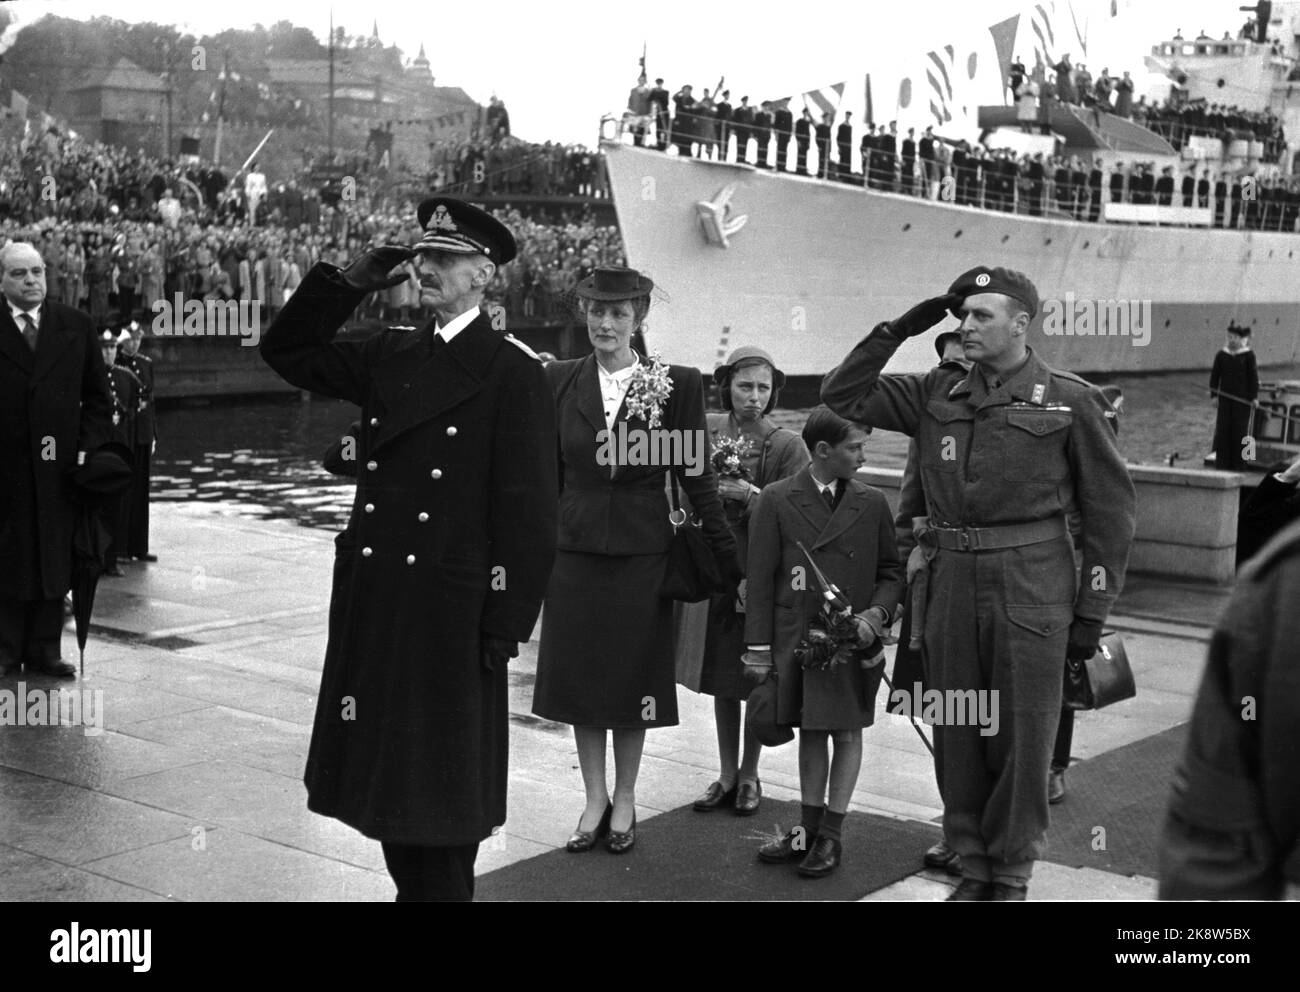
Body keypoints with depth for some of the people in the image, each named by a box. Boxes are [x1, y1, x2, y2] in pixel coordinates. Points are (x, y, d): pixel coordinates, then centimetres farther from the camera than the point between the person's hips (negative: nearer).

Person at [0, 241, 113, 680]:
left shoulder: (76, 326, 7)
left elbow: (97, 396, 9)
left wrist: (88, 447, -2)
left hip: (59, 463, 2)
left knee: (54, 558, 7)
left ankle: (44, 650, 15)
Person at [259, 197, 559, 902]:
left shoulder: (514, 374, -8)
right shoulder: (390, 356, 10)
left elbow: (528, 513, -11)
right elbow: (287, 352, 17)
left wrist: (506, 625, -13)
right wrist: (350, 283, 4)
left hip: (452, 615, -6)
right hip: (372, 603, 6)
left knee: (441, 785, 6)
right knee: (385, 774, 15)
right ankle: (410, 889, 30)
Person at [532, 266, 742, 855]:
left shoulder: (676, 385, -5)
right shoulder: (560, 381, 2)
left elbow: (696, 477, -2)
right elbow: (548, 474, 7)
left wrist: (732, 563, -3)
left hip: (642, 554, -2)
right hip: (574, 551, 2)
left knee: (633, 679, 7)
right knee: (579, 677, 9)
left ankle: (624, 802, 23)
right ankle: (595, 800, 23)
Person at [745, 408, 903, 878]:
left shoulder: (871, 503, 2)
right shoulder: (778, 500, -3)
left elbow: (890, 571, 9)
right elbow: (761, 577, -1)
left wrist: (877, 613, -10)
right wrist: (759, 645, -4)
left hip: (853, 640, 0)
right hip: (797, 638, 0)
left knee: (846, 733, 5)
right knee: (810, 732, 11)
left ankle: (831, 834, 15)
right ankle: (808, 828, 23)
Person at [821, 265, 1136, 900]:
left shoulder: (1070, 401, -3)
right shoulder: (935, 395, 8)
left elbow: (1110, 509, -1)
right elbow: (843, 397, 9)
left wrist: (1091, 610, -4)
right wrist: (897, 331, 0)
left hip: (1031, 588, -4)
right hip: (951, 581, 4)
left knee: (1023, 735, 4)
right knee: (957, 735, 11)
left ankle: (1011, 875, 19)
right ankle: (973, 865, 26)